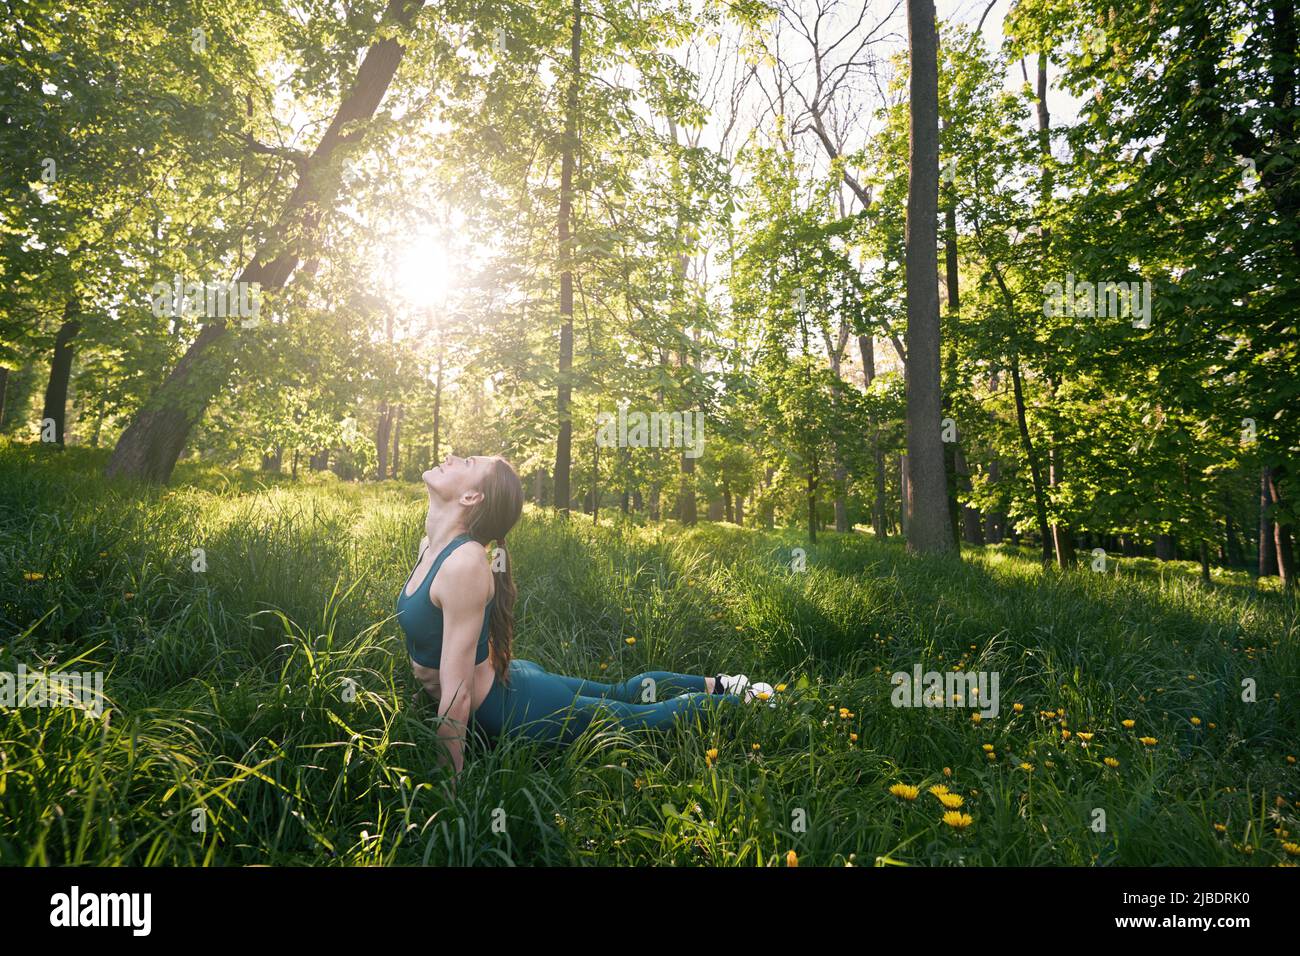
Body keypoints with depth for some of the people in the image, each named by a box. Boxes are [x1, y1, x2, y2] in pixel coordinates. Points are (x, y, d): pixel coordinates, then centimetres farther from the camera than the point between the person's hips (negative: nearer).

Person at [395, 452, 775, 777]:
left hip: (522, 708, -8)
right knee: (622, 694, 29)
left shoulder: (464, 562, -32)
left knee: (648, 716, 14)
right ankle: (719, 684, 48)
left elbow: (457, 695, -28)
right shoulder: (432, 544, -4)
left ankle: (748, 698, 34)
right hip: (512, 682, 8)